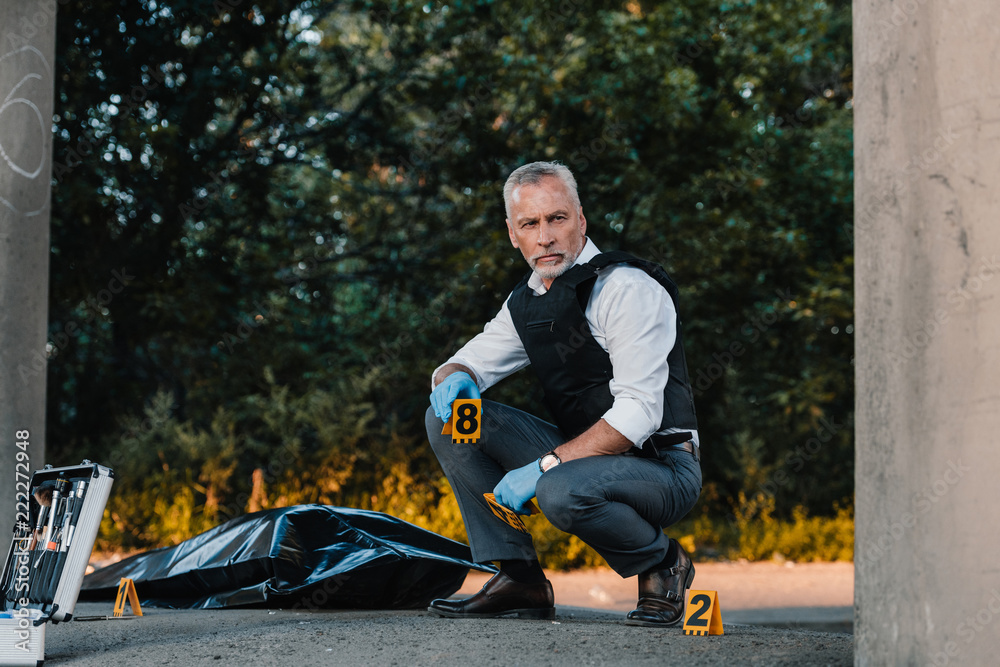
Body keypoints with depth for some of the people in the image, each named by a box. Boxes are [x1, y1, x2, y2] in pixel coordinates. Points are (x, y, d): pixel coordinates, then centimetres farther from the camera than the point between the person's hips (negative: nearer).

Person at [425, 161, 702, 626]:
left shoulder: (628, 288, -16)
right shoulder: (525, 303, 8)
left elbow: (637, 414, -23)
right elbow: (464, 364, 15)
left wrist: (544, 466, -28)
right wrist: (455, 381, -12)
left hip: (662, 469, -7)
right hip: (581, 460, 7)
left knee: (561, 490, -38)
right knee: (446, 416, -4)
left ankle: (662, 563, -7)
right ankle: (519, 579, -5)